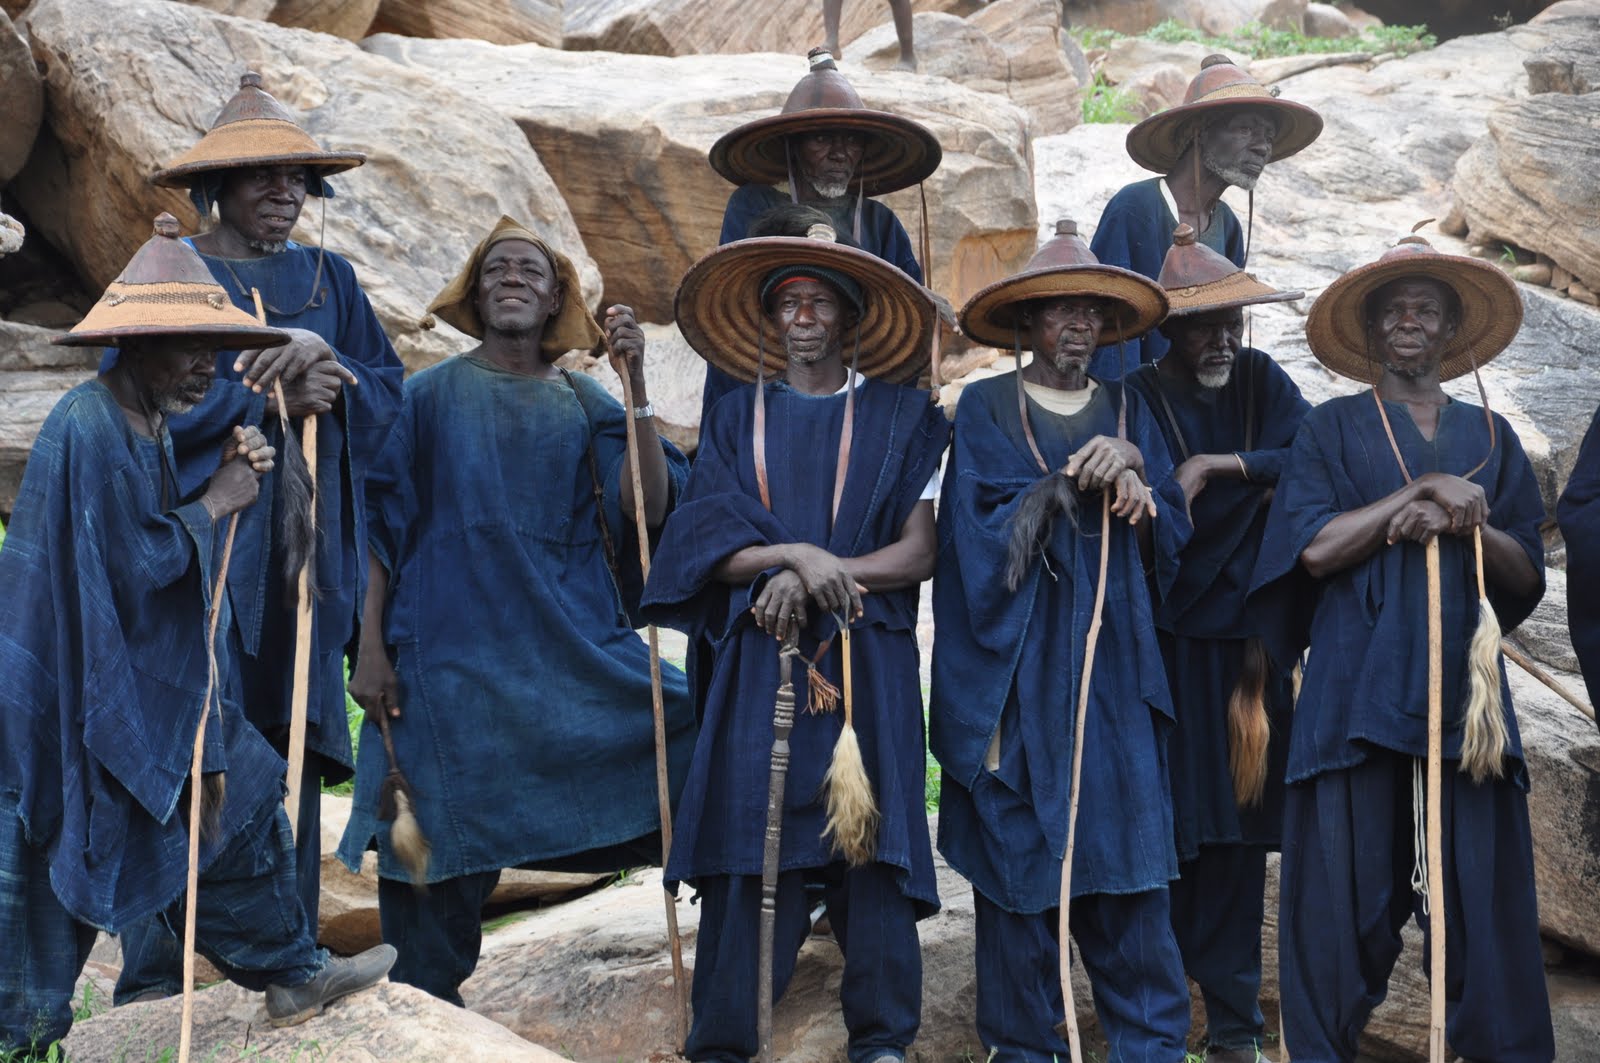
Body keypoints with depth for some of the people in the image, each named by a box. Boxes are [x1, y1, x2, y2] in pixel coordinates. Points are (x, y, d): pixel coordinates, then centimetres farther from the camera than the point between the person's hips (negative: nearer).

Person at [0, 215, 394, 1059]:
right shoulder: (87, 433, -22)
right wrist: (214, 504, -13)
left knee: (238, 804, 16)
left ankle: (289, 973, 30)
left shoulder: (148, 426, 9)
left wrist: (229, 478, -2)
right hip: (77, 696, -10)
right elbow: (126, 567, -24)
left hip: (153, 684, 10)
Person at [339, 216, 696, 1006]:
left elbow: (647, 507, -4)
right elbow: (381, 523, 4)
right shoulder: (431, 395, 8)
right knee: (440, 842, -2)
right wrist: (370, 645, -5)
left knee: (697, 733, -15)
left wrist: (635, 383, -10)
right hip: (448, 656, -2)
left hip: (571, 649, 2)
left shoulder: (585, 403, 10)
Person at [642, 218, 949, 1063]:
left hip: (866, 662, -1)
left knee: (866, 837, -4)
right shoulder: (739, 418, 13)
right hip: (759, 660, 1)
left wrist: (812, 575, -11)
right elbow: (710, 547, 4)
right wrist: (797, 555, -13)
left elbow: (918, 553, 0)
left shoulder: (900, 417, 9)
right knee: (745, 839, -4)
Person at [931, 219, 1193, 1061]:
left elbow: (1170, 535, 7)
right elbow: (986, 525, -8)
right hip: (1017, 668, -2)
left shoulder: (1127, 413, 15)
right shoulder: (986, 409, 5)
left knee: (1125, 844, -2)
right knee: (1017, 852, -1)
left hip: (1113, 667, 3)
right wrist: (1089, 477, -11)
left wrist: (1132, 476, -11)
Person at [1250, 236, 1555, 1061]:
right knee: (1346, 891, -3)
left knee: (1483, 895, -3)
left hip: (1463, 685, 2)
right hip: (1356, 686, -2)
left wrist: (1463, 523, -9)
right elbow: (1314, 548, -6)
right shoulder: (1331, 429, 9)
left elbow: (1527, 575, 10)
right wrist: (1423, 494, -8)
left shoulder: (1490, 437, 16)